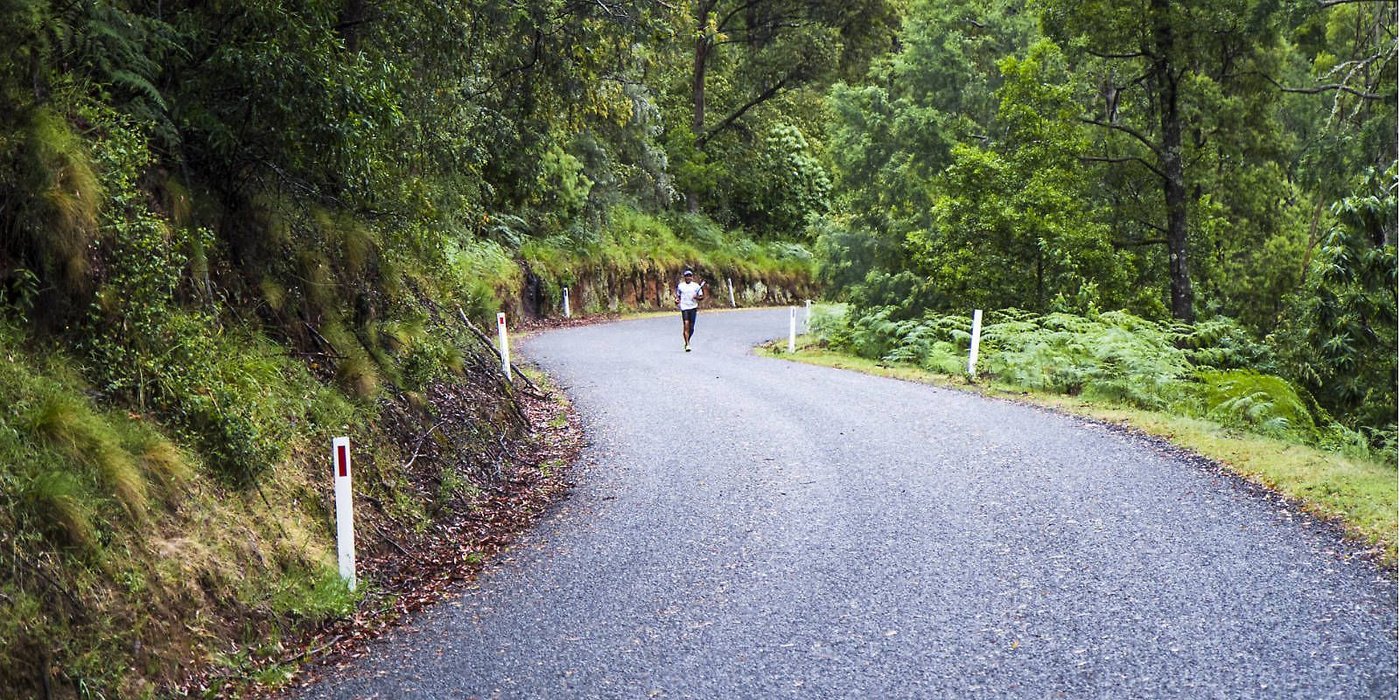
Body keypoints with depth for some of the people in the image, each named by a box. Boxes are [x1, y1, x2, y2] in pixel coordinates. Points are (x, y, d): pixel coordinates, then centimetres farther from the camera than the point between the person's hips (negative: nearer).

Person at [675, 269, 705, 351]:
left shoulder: (696, 286, 7)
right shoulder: (680, 286, 9)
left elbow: (702, 297, 9)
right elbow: (678, 296, 20)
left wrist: (697, 297, -13)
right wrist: (677, 300, -2)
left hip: (693, 307, 1)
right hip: (684, 307, -1)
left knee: (691, 328, 2)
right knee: (686, 325, -16)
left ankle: (688, 341, 28)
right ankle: (687, 344, -14)